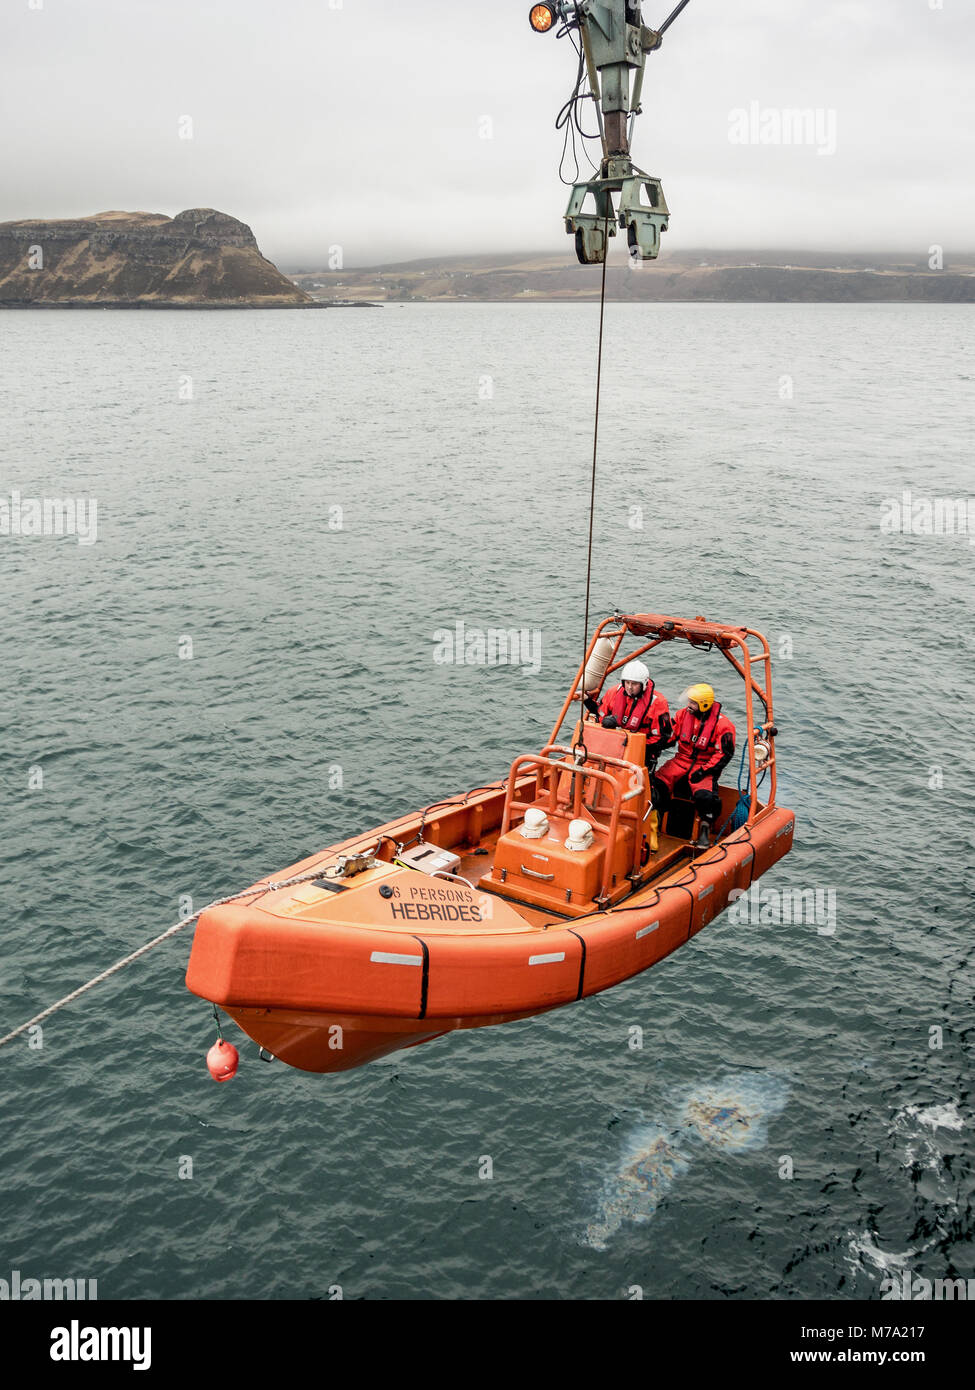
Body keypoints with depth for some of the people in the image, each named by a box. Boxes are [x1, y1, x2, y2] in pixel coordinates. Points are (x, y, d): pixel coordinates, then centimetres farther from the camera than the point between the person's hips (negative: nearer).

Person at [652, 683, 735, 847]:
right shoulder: (683, 714, 2)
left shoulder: (722, 725, -10)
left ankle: (706, 831, -8)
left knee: (704, 796, -30)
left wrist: (704, 771, -17)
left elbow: (724, 755, -9)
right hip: (682, 760, 4)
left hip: (705, 766, -4)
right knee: (657, 783, -19)